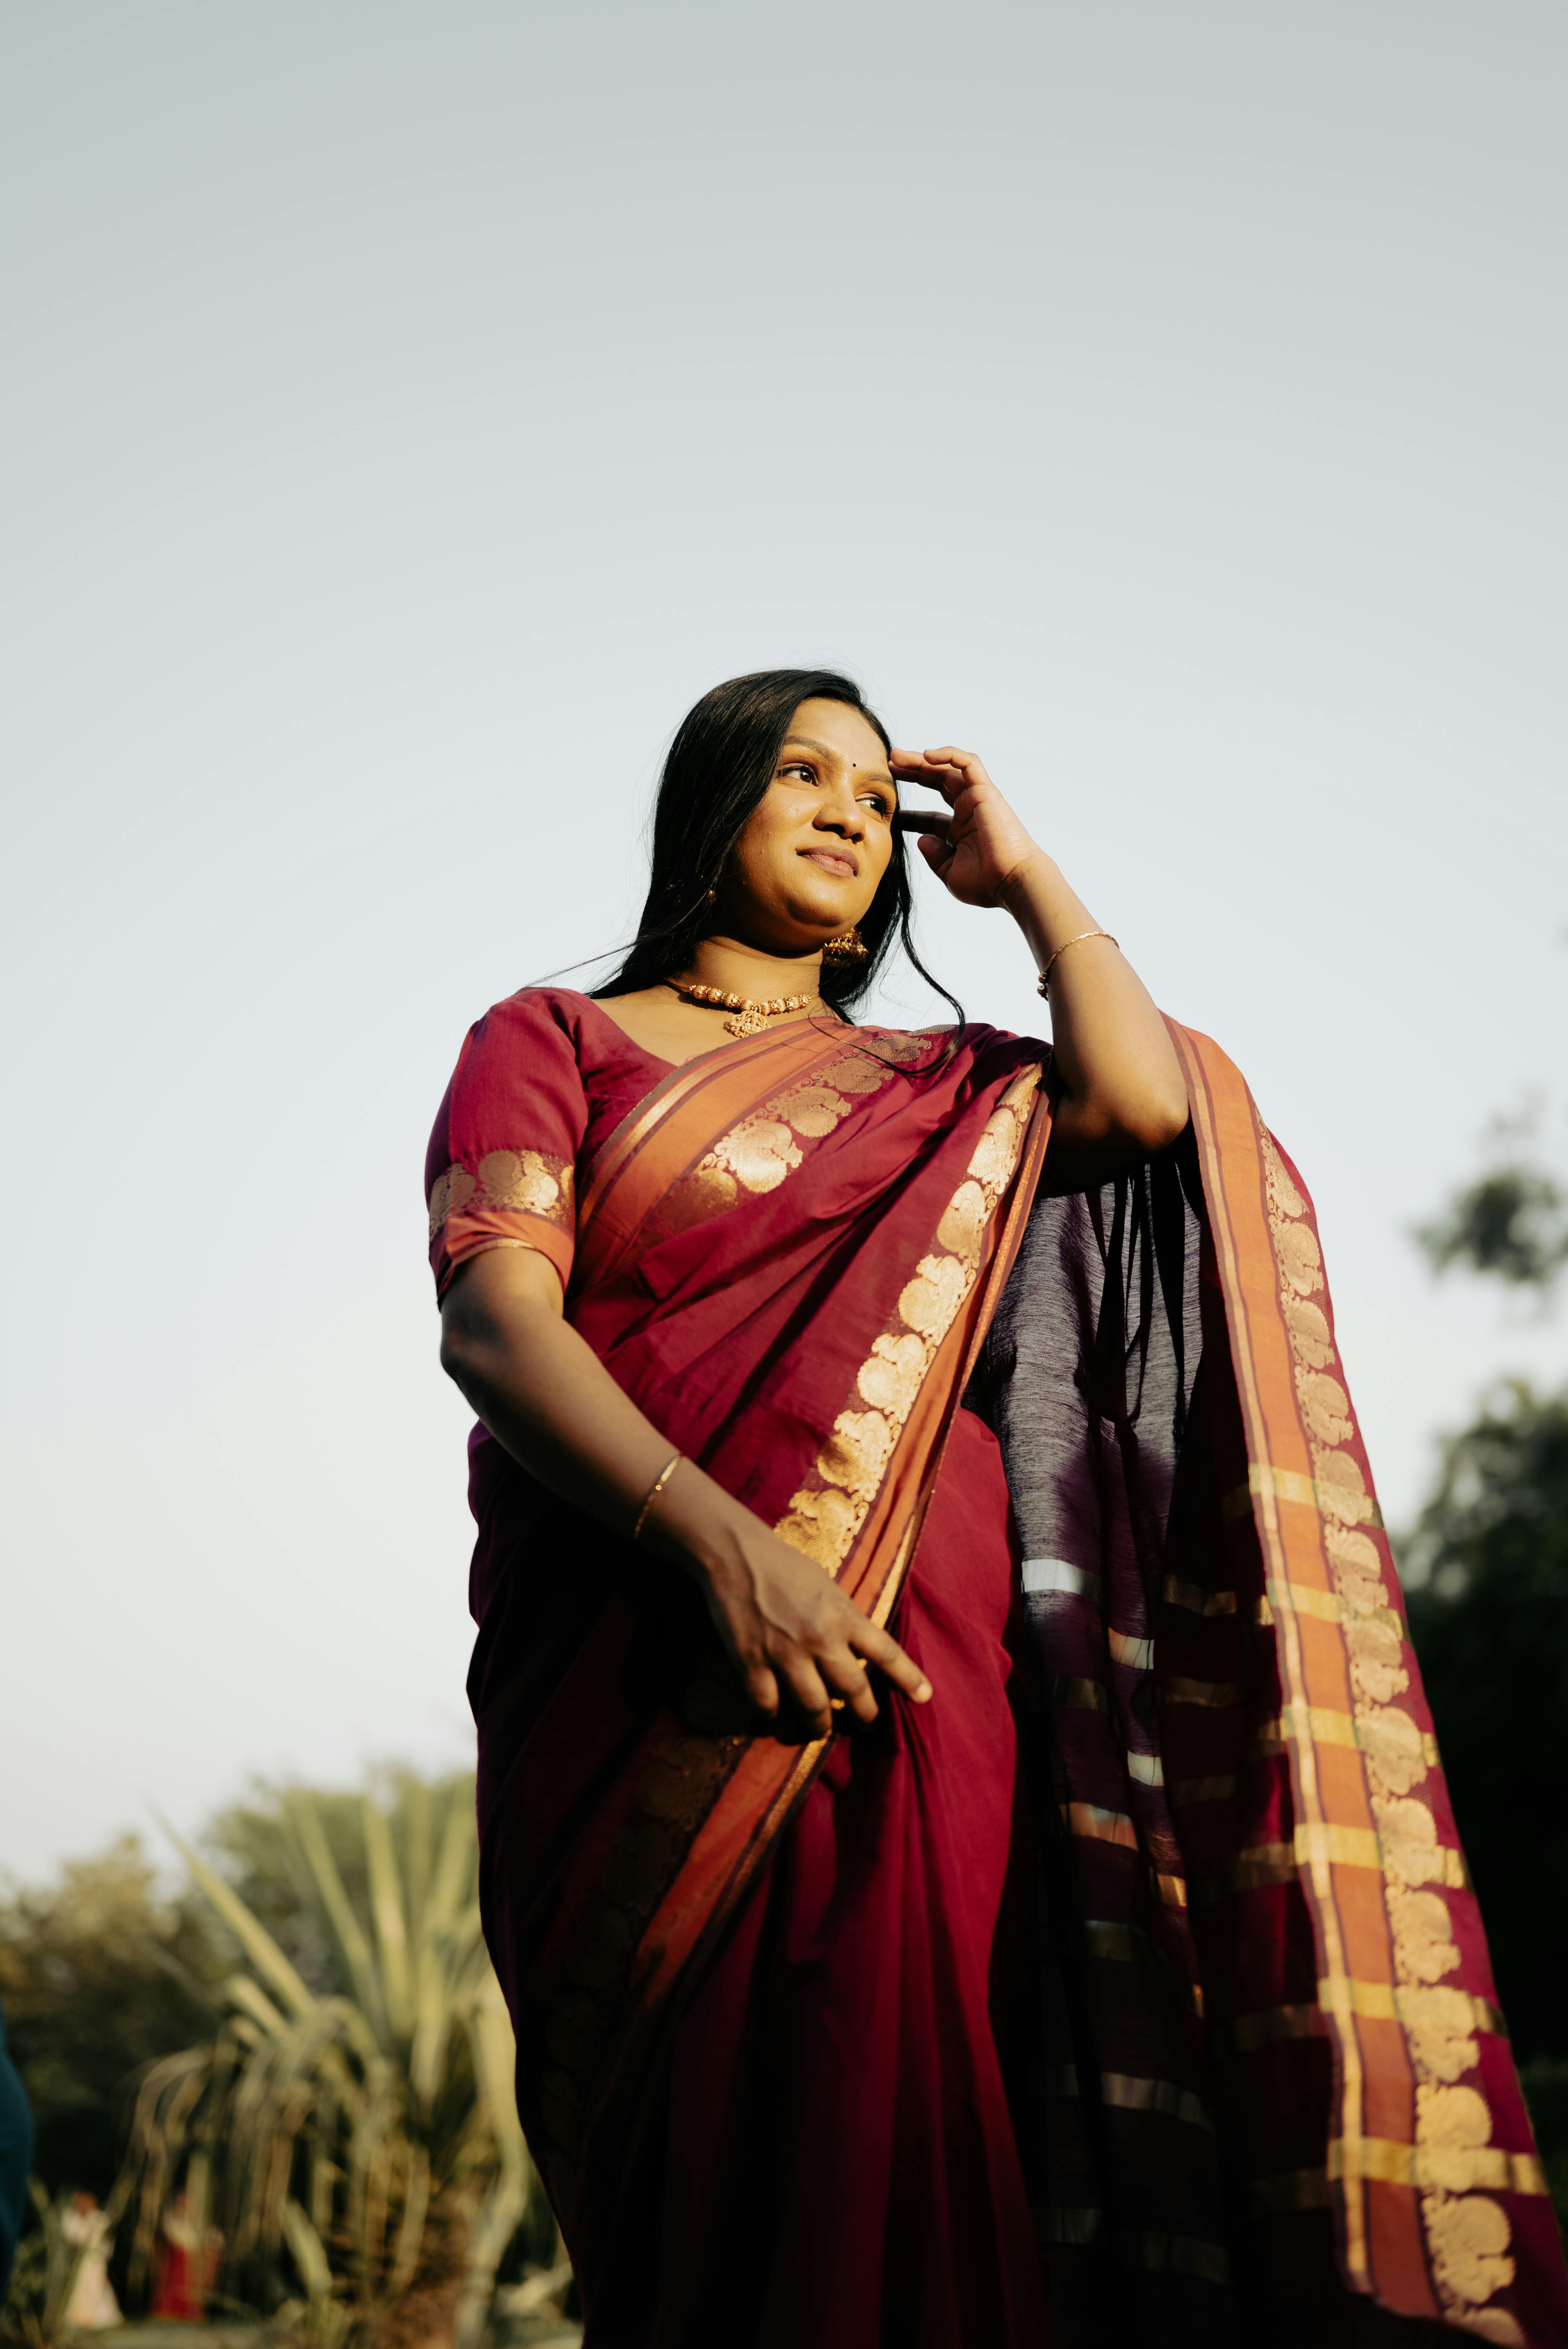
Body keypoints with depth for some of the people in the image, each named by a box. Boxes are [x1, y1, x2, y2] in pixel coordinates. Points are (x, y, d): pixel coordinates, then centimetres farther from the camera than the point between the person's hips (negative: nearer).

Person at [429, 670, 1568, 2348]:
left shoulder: (943, 1092, 24)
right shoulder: (552, 1044, 14)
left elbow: (1144, 1101, 3)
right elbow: (490, 1322, -3)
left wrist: (1022, 876, 17)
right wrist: (718, 1539, -20)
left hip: (918, 1685, 3)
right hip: (653, 1692, -2)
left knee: (881, 2171, -7)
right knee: (718, 2194, -8)